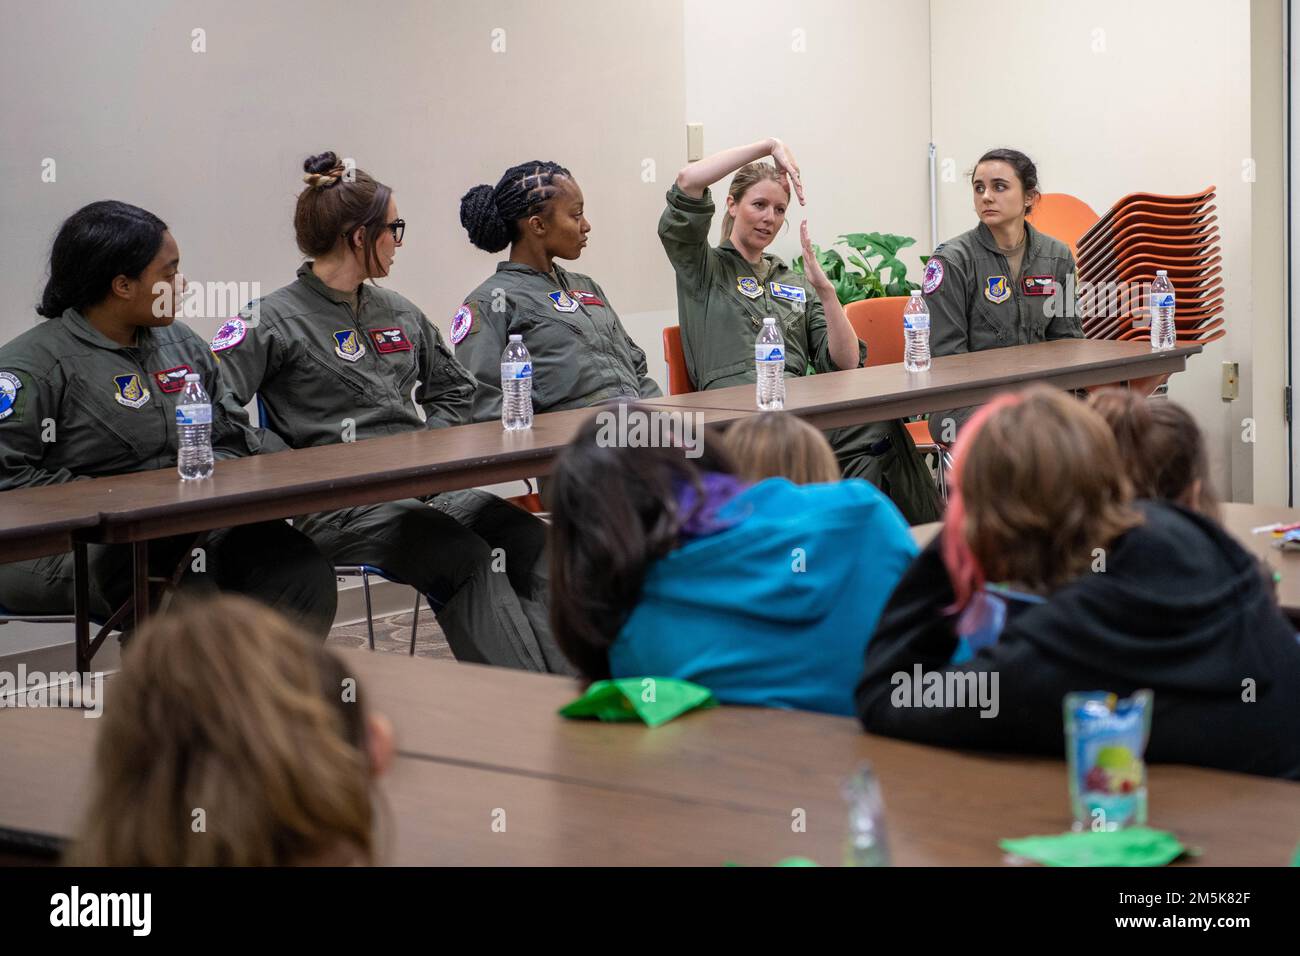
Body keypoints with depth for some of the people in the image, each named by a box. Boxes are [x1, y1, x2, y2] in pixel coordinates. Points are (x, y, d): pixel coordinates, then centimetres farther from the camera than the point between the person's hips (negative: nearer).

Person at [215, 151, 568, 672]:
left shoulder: (400, 313, 20)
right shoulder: (273, 320, -1)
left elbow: (453, 391, 32)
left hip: (422, 486, 6)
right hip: (338, 506, -6)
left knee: (529, 538, -21)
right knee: (465, 557, -31)